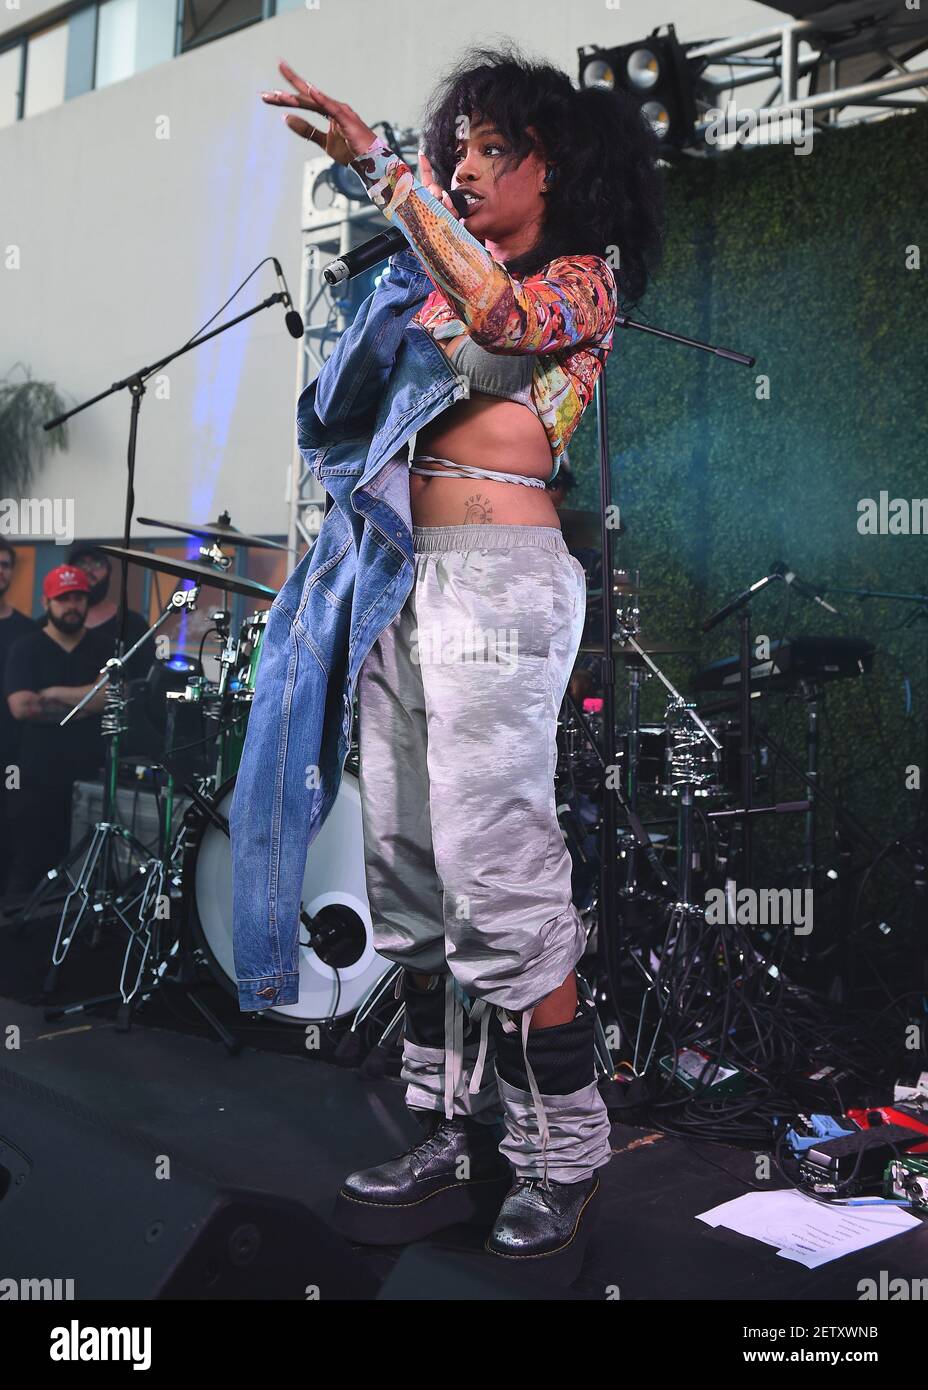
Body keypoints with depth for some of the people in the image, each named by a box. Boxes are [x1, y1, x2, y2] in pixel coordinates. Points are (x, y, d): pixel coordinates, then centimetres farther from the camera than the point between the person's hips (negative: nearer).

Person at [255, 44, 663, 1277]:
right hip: (402, 575, 7)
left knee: (496, 875, -9)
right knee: (408, 873, 5)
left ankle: (561, 1161, 6)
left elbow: (502, 314, -17)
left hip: (499, 581, -7)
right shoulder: (441, 282, 24)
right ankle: (458, 1138, 16)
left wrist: (383, 168, -13)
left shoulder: (583, 276, 7)